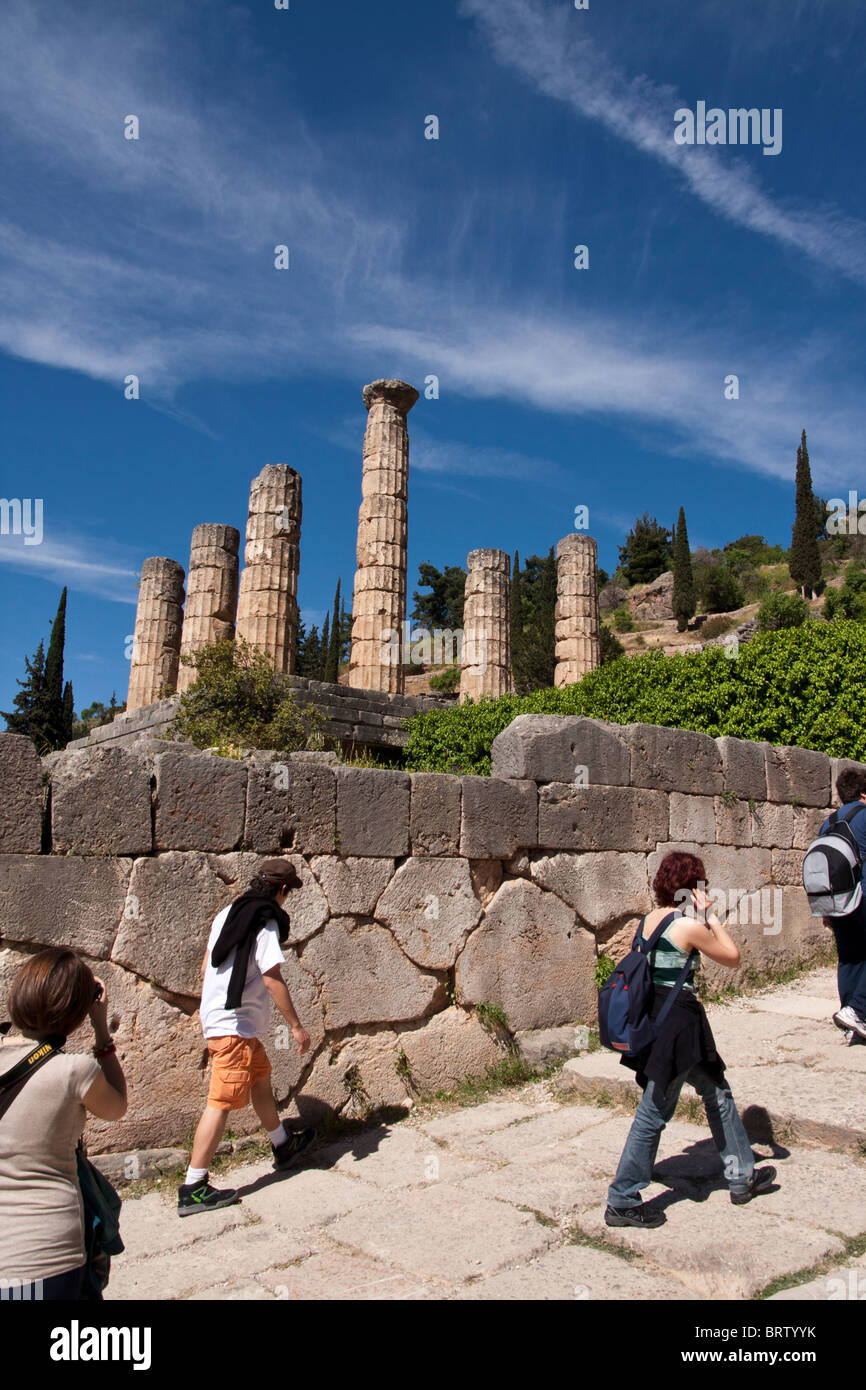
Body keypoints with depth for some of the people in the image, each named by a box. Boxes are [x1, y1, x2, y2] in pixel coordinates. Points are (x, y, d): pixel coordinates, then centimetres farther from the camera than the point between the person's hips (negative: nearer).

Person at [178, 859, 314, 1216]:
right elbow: (272, 978, -21)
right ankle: (192, 1189, -2)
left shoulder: (227, 914, 9)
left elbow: (207, 965, 15)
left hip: (215, 1013, 10)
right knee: (222, 1102, -6)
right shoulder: (266, 923, -16)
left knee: (261, 1078, 23)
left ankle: (283, 1146, 39)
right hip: (235, 1026, -10)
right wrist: (296, 1026, -15)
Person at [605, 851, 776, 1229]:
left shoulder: (649, 919, 5)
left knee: (718, 1094, 23)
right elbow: (733, 958, -4)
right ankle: (622, 1201, 15)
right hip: (678, 1023, -9)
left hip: (655, 1015, 9)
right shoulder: (689, 926, -19)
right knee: (654, 1113, 3)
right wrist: (710, 915, -3)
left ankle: (742, 1176, 39)